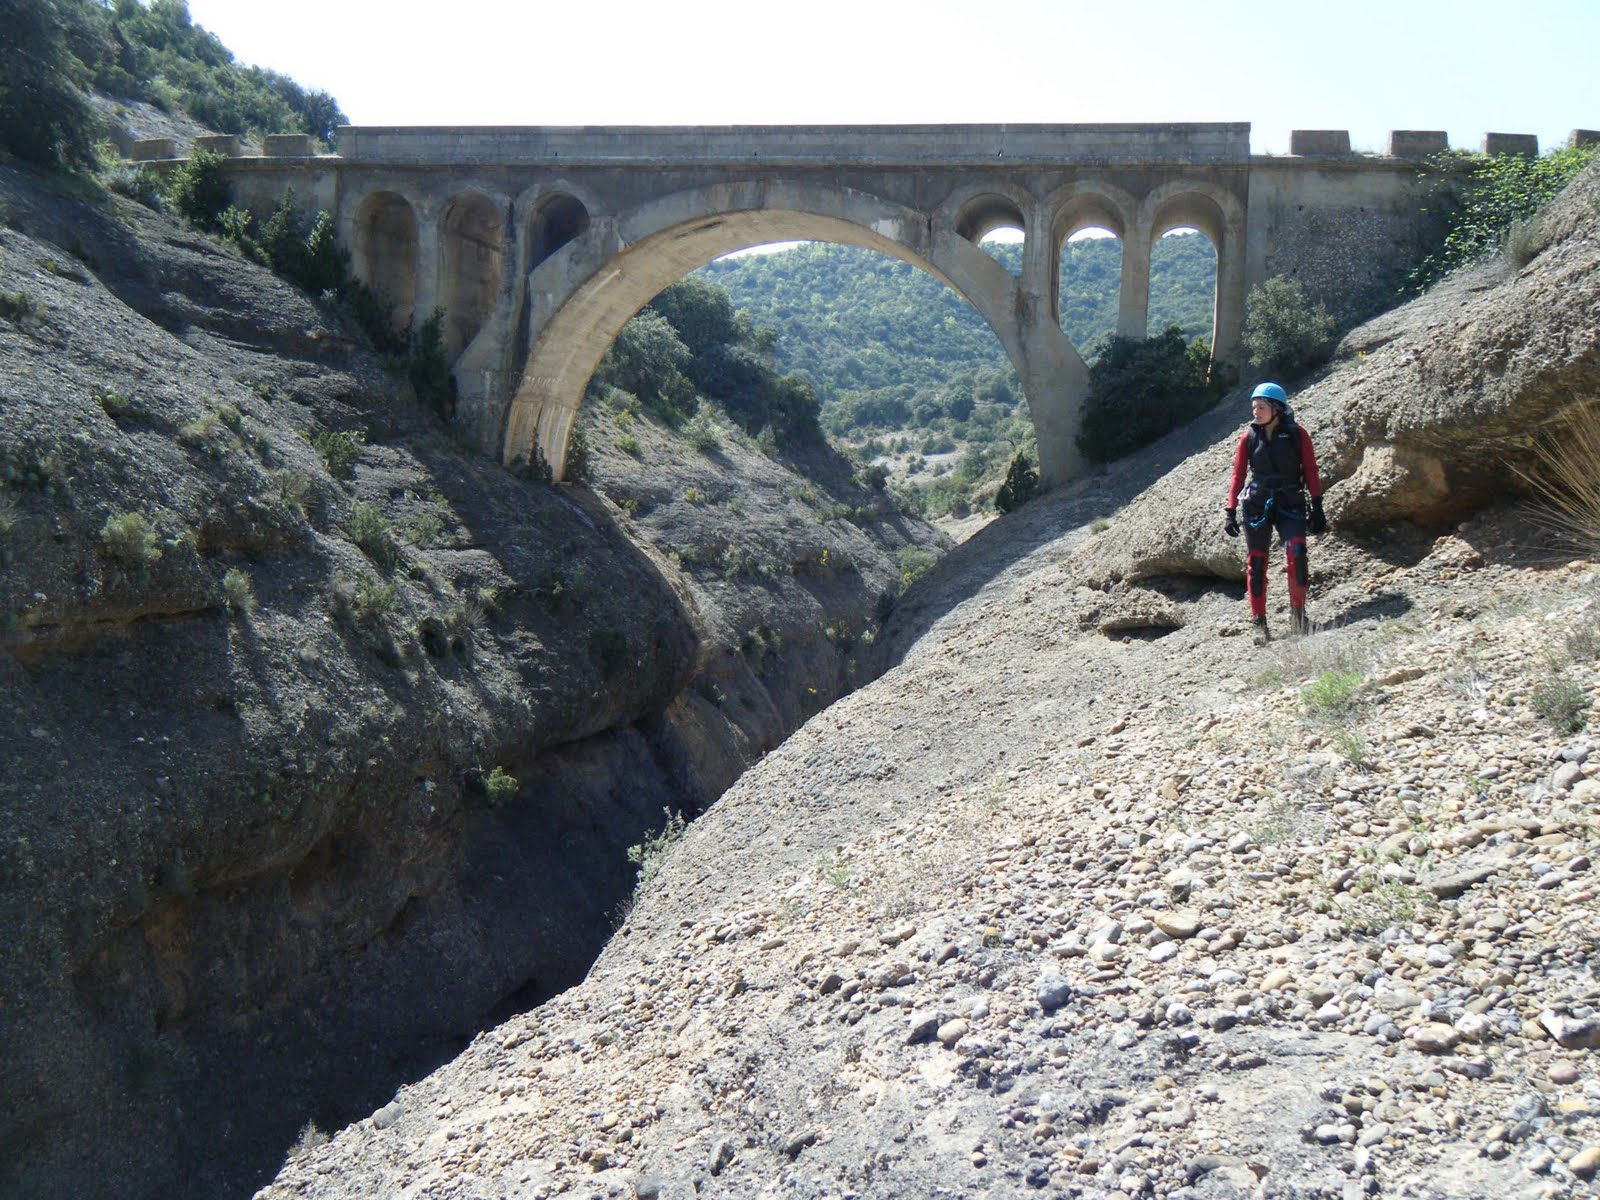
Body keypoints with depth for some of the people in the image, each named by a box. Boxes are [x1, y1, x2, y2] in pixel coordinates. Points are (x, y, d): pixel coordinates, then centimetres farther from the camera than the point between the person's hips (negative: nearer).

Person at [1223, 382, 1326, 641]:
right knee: (1256, 562, -1)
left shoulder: (1297, 435, 0)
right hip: (1257, 505, 2)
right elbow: (1238, 476, 7)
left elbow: (1310, 471, 2)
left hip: (1290, 504, -2)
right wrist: (1231, 512, 2)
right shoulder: (1249, 438, 3)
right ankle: (1259, 622, 8)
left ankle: (1297, 614, -9)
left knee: (1296, 554, -22)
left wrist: (1317, 508, -2)